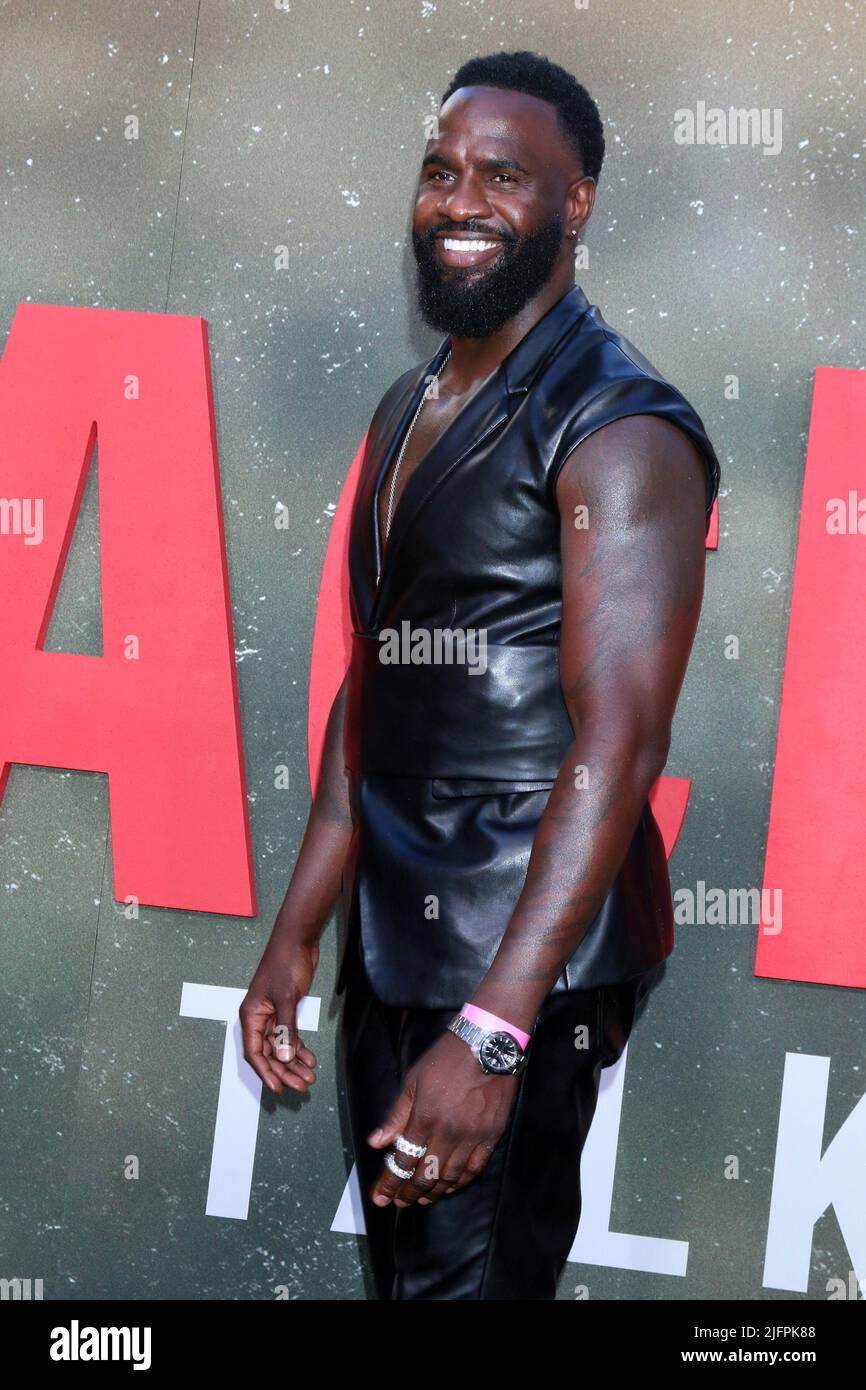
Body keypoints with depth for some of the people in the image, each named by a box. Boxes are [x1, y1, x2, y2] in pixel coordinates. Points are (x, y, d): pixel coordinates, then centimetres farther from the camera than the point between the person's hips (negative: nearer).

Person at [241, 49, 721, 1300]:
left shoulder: (620, 429, -15)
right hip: (393, 939, 8)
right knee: (401, 1265, 16)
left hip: (527, 960, -8)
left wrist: (492, 1030, -28)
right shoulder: (408, 412, 12)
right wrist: (297, 935, 16)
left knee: (468, 1276, -3)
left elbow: (619, 742, -23)